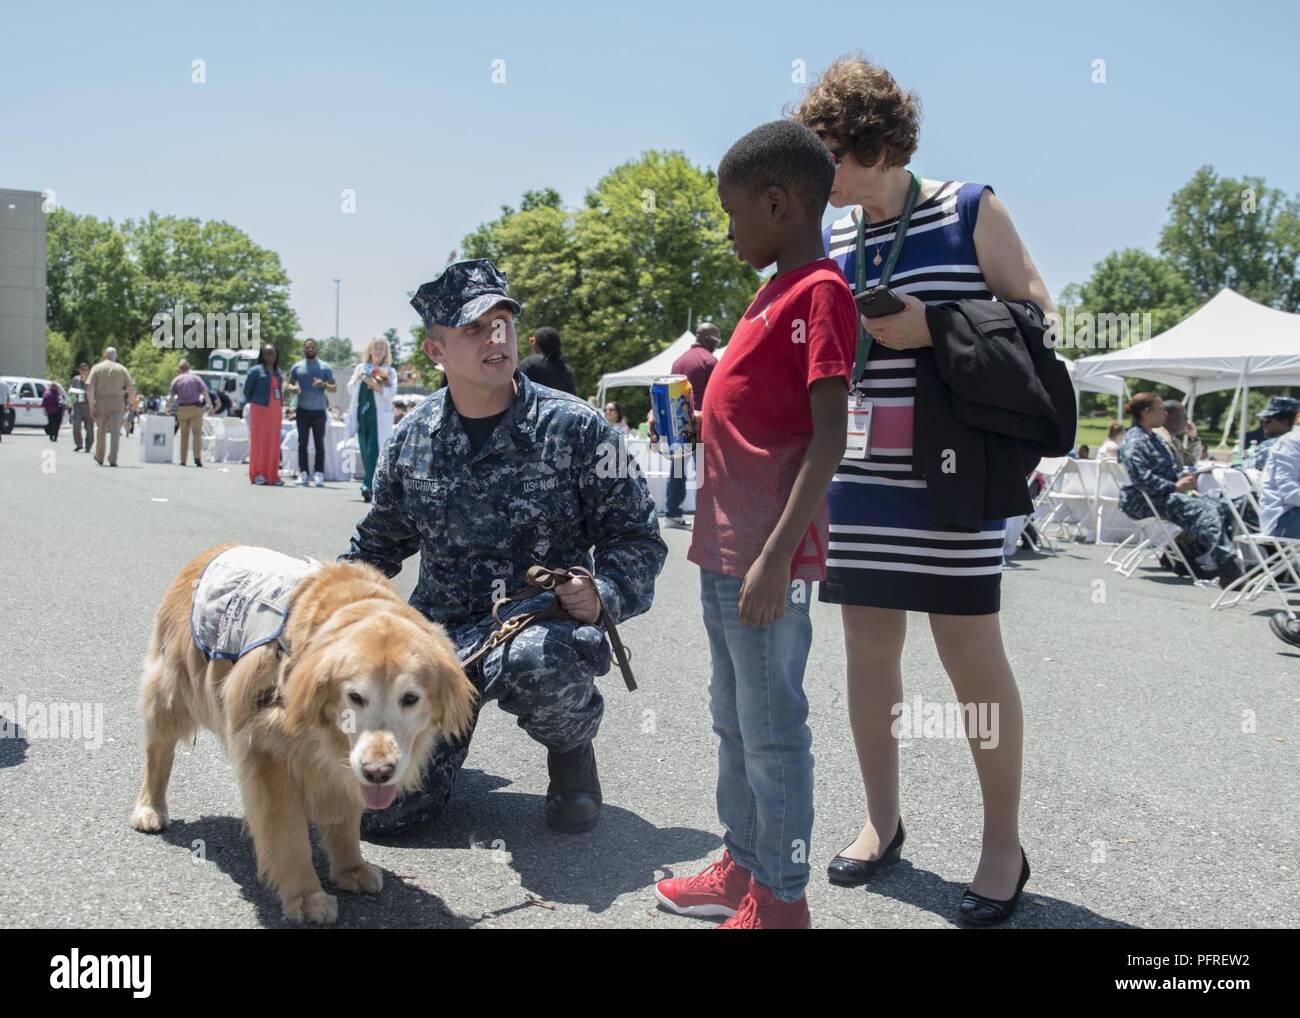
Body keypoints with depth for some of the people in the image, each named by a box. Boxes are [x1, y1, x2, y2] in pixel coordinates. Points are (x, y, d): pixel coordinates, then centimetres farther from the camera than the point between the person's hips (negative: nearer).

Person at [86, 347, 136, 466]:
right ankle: (113, 460, -11)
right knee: (115, 432, -3)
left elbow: (89, 387, -6)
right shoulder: (122, 368, 7)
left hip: (101, 402, 1)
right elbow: (131, 387, -1)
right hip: (117, 403, -1)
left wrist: (91, 405, -5)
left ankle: (99, 457, 28)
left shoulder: (97, 368, 5)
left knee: (101, 430, 16)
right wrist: (130, 403, 10)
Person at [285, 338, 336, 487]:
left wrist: (324, 385, -17)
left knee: (319, 444, -1)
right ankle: (303, 473, 3)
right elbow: (288, 384, 14)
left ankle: (319, 474, -1)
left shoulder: (325, 367, 4)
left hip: (319, 411, -1)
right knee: (302, 443, 1)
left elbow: (334, 388, 4)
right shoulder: (297, 367, 9)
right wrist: (293, 388, -10)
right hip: (303, 410, 2)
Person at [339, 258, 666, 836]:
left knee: (541, 660, -42)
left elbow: (636, 536, -4)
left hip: (542, 621, -3)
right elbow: (380, 540, 22)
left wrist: (603, 595, -24)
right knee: (382, 806, -8)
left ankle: (571, 751, -4)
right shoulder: (413, 437, 5)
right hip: (440, 632, 3)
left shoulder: (573, 427, -7)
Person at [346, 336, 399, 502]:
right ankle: (371, 486, 15)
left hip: (379, 416, -4)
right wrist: (357, 378, -2)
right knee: (365, 452, 6)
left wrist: (374, 384, -19)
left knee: (373, 451, -14)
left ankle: (368, 486, -22)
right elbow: (350, 391, 17)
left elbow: (391, 392, -8)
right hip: (362, 414, 4)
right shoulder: (361, 367, 16)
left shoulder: (389, 372, 5)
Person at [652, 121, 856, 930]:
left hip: (767, 561, -10)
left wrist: (777, 556, -23)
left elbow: (829, 436, -19)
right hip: (723, 552, 10)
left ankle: (781, 901, 12)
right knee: (734, 722, 18)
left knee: (773, 730, 0)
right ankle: (744, 870, 31)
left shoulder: (820, 292, -12)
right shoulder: (774, 292, 16)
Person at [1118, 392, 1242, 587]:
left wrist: (1184, 478, 7)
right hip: (1144, 502, -10)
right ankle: (1229, 569, -32)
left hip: (1166, 495, 10)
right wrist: (1175, 486, -21)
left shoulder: (1154, 439, 24)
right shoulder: (1134, 442, -9)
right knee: (1206, 510, -28)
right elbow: (1141, 478, -22)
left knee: (1222, 507, -6)